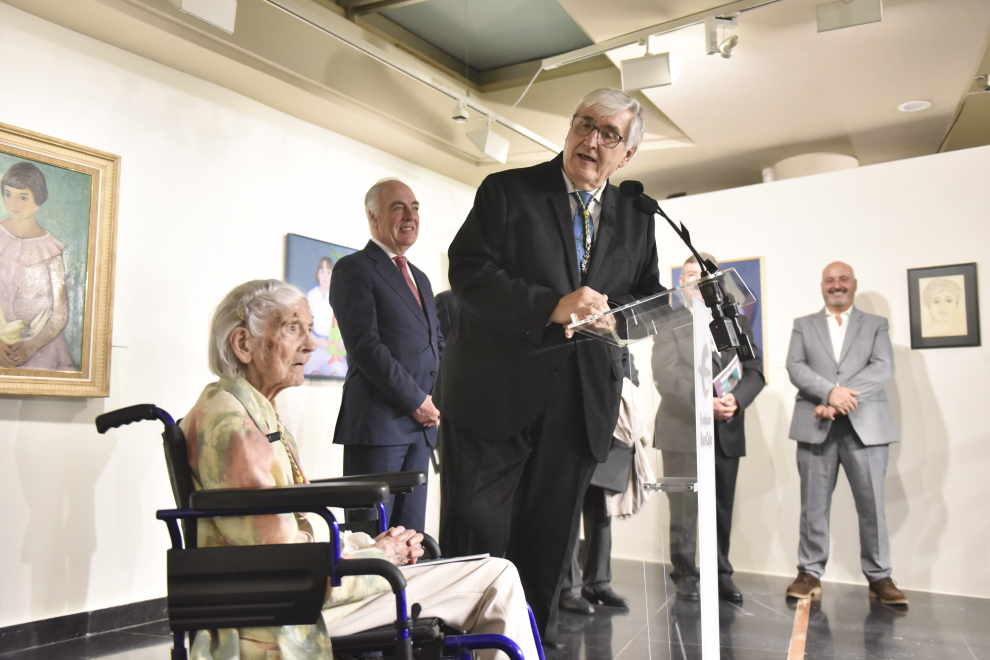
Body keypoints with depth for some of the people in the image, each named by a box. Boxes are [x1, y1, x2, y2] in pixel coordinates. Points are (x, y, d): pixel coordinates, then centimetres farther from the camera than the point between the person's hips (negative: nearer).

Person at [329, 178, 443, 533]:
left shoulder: (419, 277, 22)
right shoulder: (354, 269, -3)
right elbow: (366, 347, -13)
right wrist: (415, 400, -12)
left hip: (420, 425, 8)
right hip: (377, 422, -7)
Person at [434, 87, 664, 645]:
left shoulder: (636, 218, 12)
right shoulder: (507, 190, 0)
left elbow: (648, 298, 15)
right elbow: (468, 271, -11)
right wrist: (553, 307, -23)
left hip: (581, 405, 4)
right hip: (495, 395, -3)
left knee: (548, 542, 15)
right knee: (476, 536, 1)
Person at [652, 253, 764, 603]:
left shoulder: (736, 320, 15)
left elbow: (755, 370, 9)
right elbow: (665, 374, -8)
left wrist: (736, 400, -11)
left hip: (727, 430, 3)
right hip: (683, 429, -3)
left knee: (722, 509, 9)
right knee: (684, 510, 0)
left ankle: (721, 575, 23)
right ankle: (685, 576, 15)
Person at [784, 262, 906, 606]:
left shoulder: (875, 324, 13)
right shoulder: (803, 325, 15)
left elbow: (883, 368, -2)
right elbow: (795, 368, 1)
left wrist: (843, 399, -15)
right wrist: (831, 392, -16)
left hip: (865, 425, 0)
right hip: (817, 426, 1)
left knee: (872, 504, 1)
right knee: (814, 505, 4)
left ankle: (879, 577, 14)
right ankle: (810, 573, 14)